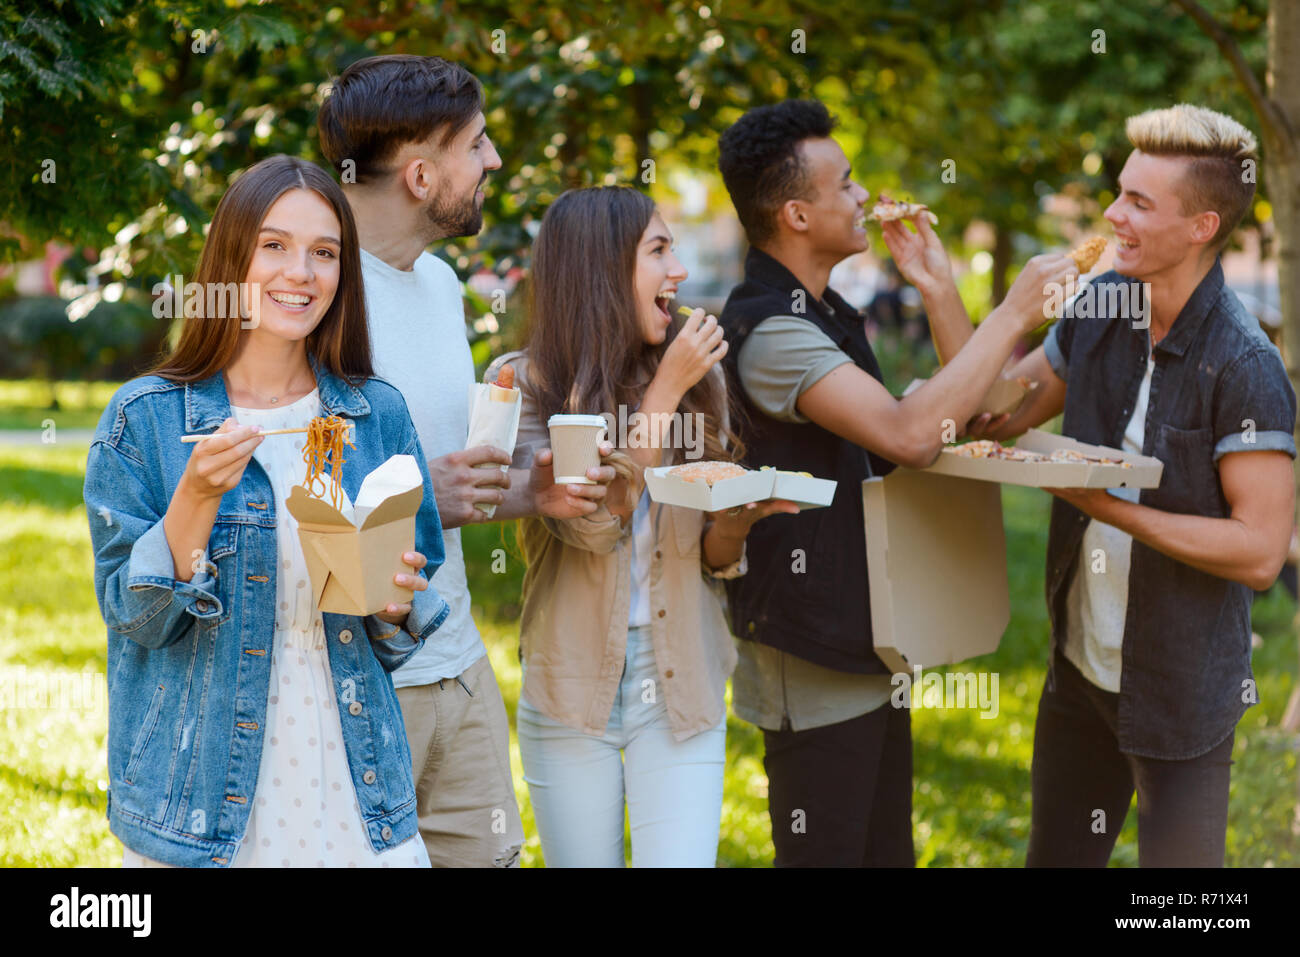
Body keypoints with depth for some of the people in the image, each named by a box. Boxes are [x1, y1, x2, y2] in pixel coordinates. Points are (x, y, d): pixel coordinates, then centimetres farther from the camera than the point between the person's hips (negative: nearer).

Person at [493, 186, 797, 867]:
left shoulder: (699, 382, 5)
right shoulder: (523, 384, -6)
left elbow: (712, 555, 10)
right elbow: (591, 525, -19)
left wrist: (741, 517, -12)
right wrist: (666, 392, -15)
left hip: (681, 683, 2)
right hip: (572, 685, -2)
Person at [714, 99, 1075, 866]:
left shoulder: (826, 314, 13)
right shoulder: (768, 331, -20)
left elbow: (965, 414, 16)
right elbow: (909, 434, -32)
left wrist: (940, 289, 4)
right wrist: (1014, 313, -24)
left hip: (867, 648, 10)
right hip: (812, 665, -10)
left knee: (887, 850, 17)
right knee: (826, 853, -1)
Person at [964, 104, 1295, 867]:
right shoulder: (1102, 307, -1)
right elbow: (997, 415, 8)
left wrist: (1111, 507, -25)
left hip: (1183, 689, -7)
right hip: (1081, 663, 7)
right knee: (1056, 856, 19)